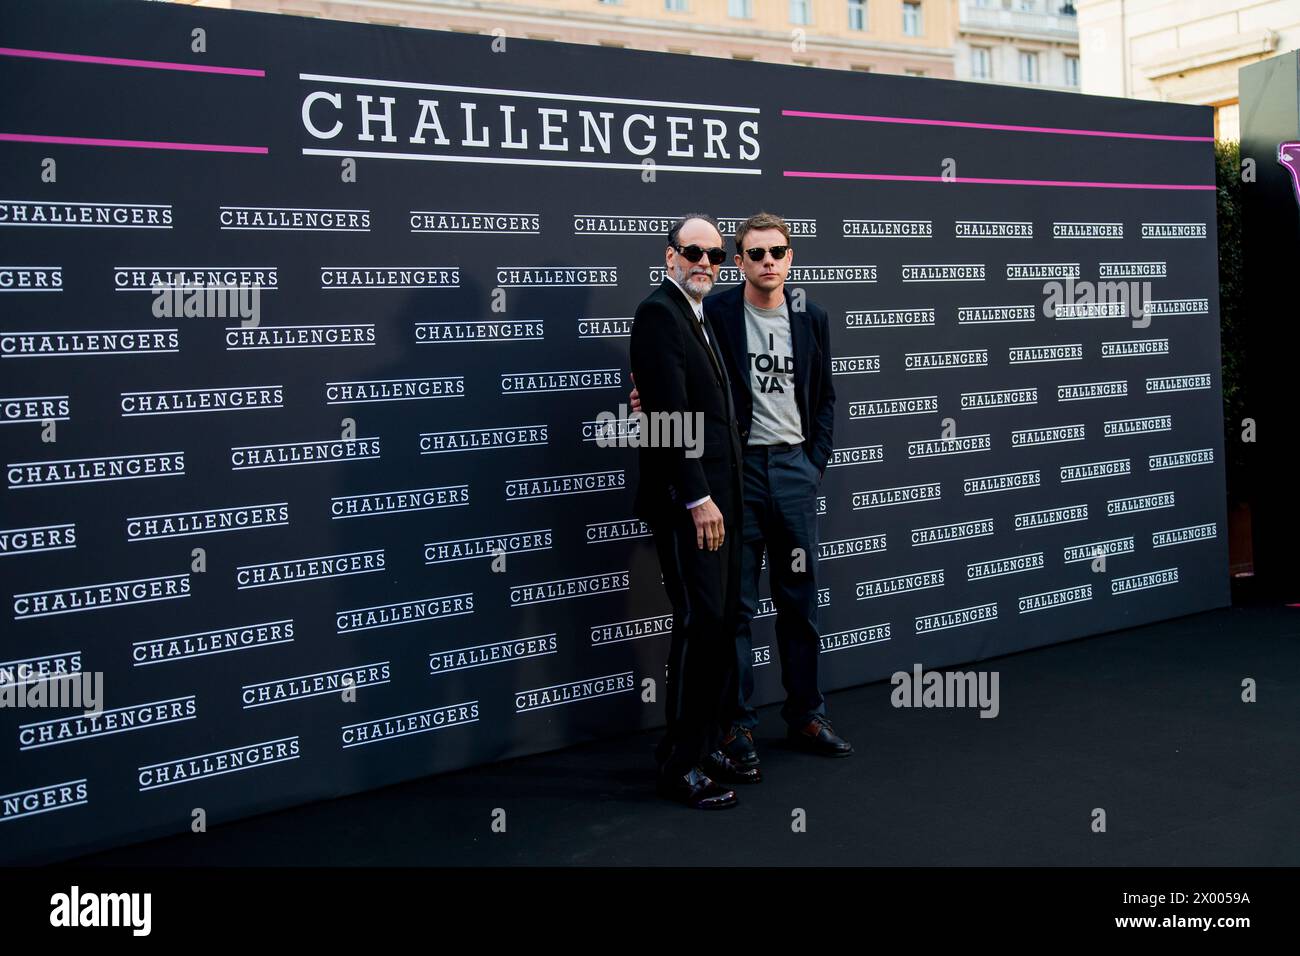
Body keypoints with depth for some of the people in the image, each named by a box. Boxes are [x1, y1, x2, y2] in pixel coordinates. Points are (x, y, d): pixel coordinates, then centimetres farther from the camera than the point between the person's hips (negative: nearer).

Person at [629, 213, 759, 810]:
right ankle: (680, 766, 2)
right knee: (700, 623, -8)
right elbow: (671, 413, -19)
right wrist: (698, 498, -21)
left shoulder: (698, 318, 19)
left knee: (721, 623, 12)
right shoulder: (659, 313, -11)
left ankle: (707, 745, 23)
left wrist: (717, 496, 13)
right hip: (686, 500, -10)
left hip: (715, 497, 10)